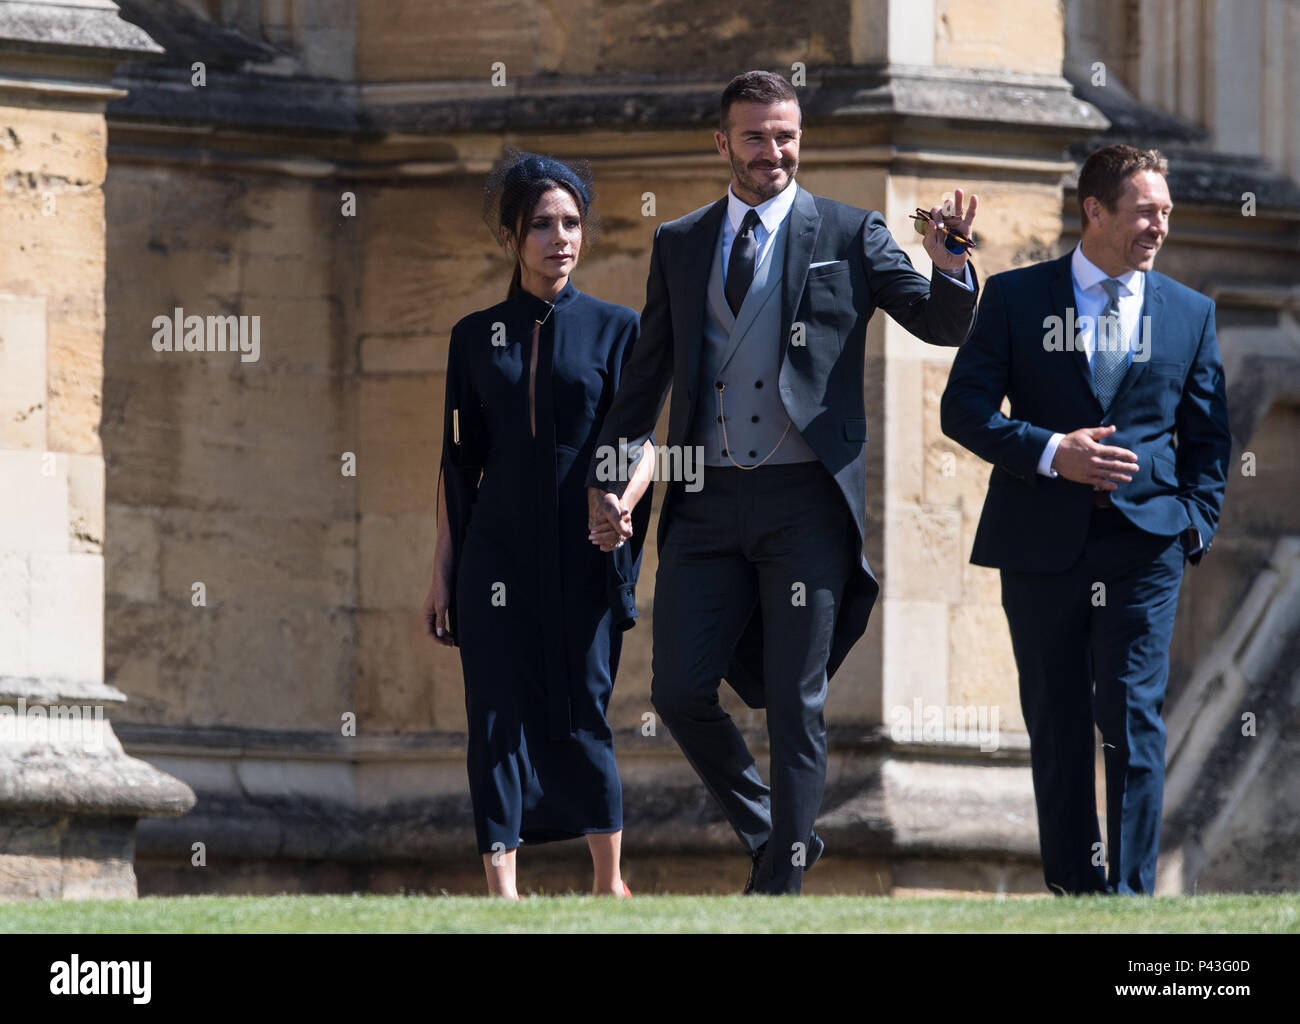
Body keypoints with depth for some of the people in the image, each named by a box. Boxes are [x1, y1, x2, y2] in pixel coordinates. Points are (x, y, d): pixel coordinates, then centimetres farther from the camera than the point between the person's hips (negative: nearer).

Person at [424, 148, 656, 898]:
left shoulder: (615, 330, 4)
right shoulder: (476, 337, 8)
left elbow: (642, 440, 0)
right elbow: (460, 460, 11)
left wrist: (624, 500, -21)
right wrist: (443, 570, 7)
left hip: (583, 556, -1)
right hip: (498, 552, 1)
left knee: (581, 716, 1)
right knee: (499, 713, -7)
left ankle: (610, 879, 19)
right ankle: (503, 892, -11)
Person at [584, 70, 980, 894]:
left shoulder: (850, 235, 3)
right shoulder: (680, 244, 13)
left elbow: (941, 325, -3)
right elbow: (648, 370, 18)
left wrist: (950, 268, -24)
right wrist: (609, 472, 11)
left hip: (806, 500, -3)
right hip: (708, 502, 3)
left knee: (796, 702, -1)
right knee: (680, 692, 1)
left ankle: (783, 881, 8)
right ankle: (769, 833, 23)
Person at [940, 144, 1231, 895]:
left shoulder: (1190, 314, 9)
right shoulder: (1017, 297, 3)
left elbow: (1208, 435, 15)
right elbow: (964, 409, -1)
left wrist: (1196, 522, 2)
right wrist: (1051, 452, -14)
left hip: (1145, 543, 0)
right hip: (1043, 543, 0)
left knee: (1133, 716, -10)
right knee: (1056, 726, 7)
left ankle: (1130, 892, -9)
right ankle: (1073, 887, 16)